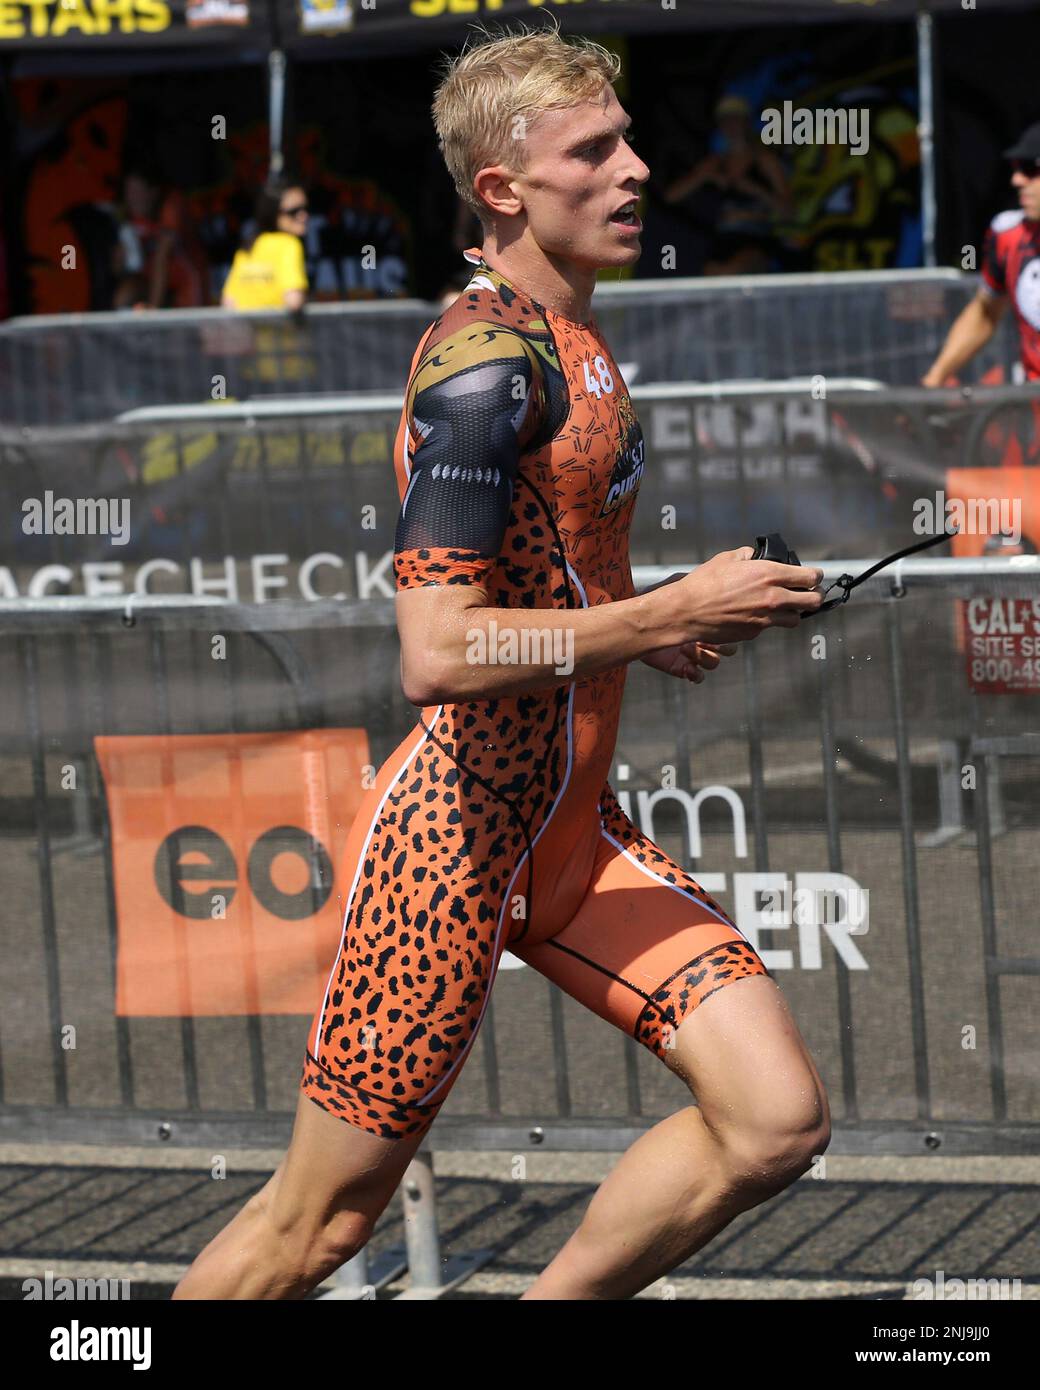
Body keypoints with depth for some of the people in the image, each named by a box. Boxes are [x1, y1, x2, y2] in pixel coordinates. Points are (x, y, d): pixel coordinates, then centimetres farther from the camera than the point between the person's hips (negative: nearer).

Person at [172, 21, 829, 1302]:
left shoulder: (562, 340, 12)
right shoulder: (486, 359, -18)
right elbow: (438, 656, -27)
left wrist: (640, 631, 12)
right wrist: (675, 611, -21)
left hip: (573, 832, 9)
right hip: (456, 839, -9)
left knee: (777, 1122, -5)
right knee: (319, 1221, 1)